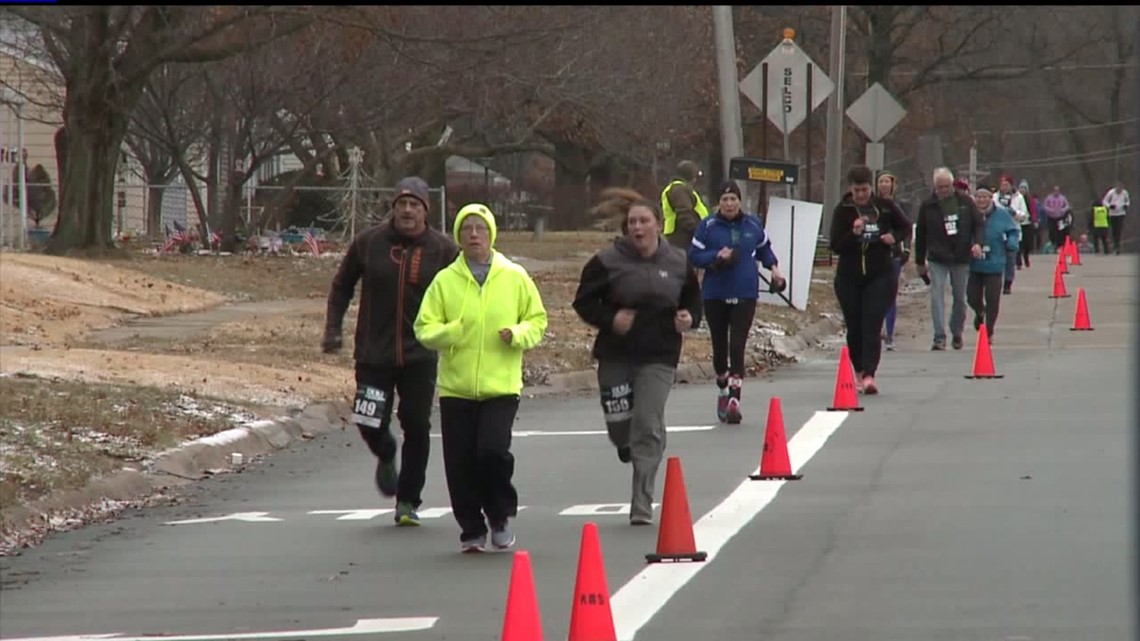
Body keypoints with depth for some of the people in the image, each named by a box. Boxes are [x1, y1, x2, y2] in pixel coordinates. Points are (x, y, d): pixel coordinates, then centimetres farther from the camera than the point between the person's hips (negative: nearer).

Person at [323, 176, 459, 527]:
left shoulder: (443, 249, -2)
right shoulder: (368, 243, 0)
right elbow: (342, 286, 12)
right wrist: (333, 330, 5)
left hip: (420, 356, 0)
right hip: (373, 354, 0)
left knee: (417, 428, -2)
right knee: (370, 425, -2)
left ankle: (408, 501, 12)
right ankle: (386, 456, 35)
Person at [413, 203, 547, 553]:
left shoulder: (515, 277, 5)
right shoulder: (445, 281, 5)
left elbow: (538, 321, 12)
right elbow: (424, 327, 4)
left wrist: (518, 334, -9)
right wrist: (451, 332, -17)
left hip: (501, 385, -1)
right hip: (456, 388, 2)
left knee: (493, 449, -17)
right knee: (460, 464, 0)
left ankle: (501, 515, 8)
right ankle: (472, 530, 16)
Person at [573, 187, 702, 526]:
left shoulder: (678, 263, 4)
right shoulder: (608, 262, -4)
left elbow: (693, 301, 18)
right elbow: (584, 301, -1)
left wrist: (689, 318, -3)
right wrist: (610, 319, -17)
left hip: (659, 358, 0)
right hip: (616, 357, 0)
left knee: (648, 427, -8)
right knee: (619, 428, 1)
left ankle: (642, 506, -5)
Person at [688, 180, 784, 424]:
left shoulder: (753, 225, 5)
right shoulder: (708, 226, -2)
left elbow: (764, 248, 21)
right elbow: (694, 255, -2)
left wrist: (773, 268, 9)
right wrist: (717, 256, -17)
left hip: (745, 295, 0)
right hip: (715, 295, 0)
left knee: (737, 346, -11)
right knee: (719, 346, 9)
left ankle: (734, 399, -16)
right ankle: (723, 389, 32)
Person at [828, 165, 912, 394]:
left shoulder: (885, 207, 0)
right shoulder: (843, 211, -2)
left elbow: (906, 227, 15)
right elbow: (835, 245, -6)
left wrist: (894, 237, -6)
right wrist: (853, 233, -23)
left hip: (880, 275, -1)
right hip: (849, 278, 1)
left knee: (872, 327, -13)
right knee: (854, 328, 9)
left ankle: (869, 374, -20)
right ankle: (859, 371, 28)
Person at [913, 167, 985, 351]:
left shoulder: (966, 202, 2)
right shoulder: (928, 206, 1)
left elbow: (979, 224, 6)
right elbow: (920, 234, 8)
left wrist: (978, 243, -14)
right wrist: (920, 262, 11)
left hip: (961, 259, 1)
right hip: (937, 260, -1)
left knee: (960, 298, 10)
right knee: (937, 296, -13)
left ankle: (957, 334, 28)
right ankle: (939, 337, -14)